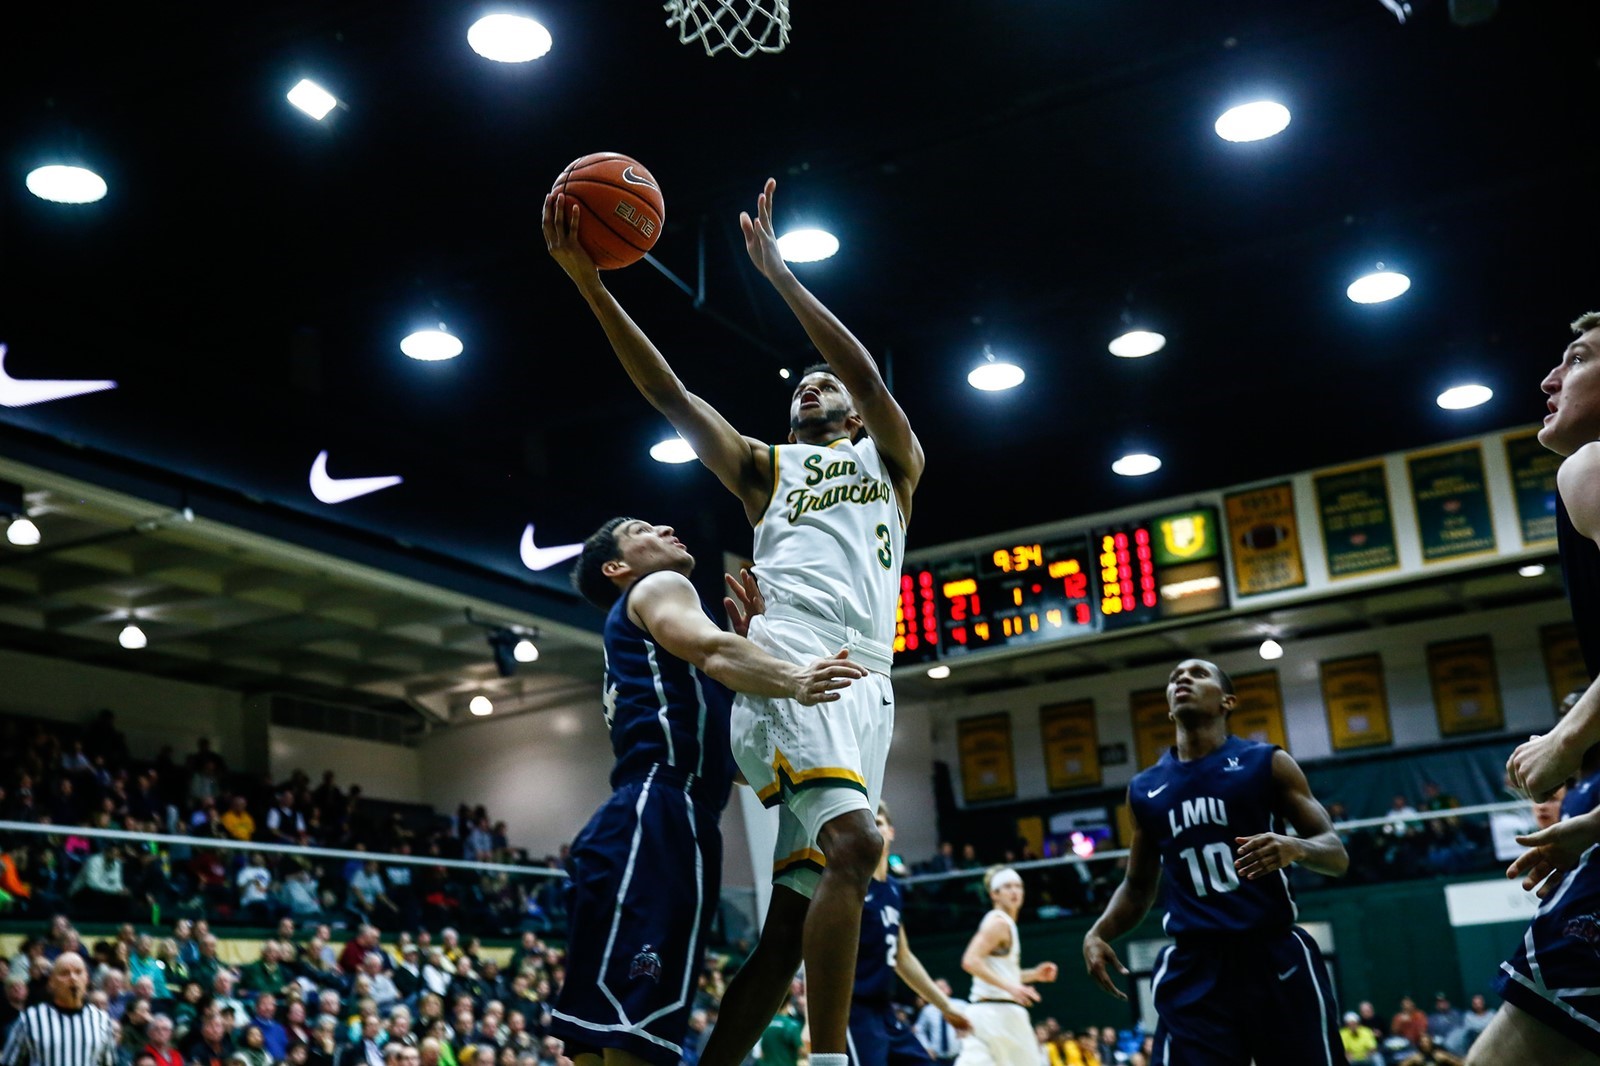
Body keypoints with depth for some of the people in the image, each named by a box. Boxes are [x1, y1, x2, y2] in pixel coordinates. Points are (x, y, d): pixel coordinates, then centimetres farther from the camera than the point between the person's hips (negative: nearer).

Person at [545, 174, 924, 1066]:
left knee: (796, 904, -4)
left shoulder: (892, 459, 28)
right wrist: (590, 283, 7)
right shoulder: (766, 465, 27)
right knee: (853, 840, -27)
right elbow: (670, 394, 16)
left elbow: (867, 373, 8)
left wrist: (779, 272, 5)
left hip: (867, 675, 3)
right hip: (788, 652, -2)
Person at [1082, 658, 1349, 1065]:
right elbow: (1138, 886, 21)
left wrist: (1295, 848, -21)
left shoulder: (1268, 762, 4)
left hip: (1275, 958, -2)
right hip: (1193, 969, 2)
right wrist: (1098, 933, 2)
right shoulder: (1144, 788, 13)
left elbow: (1337, 854, 2)